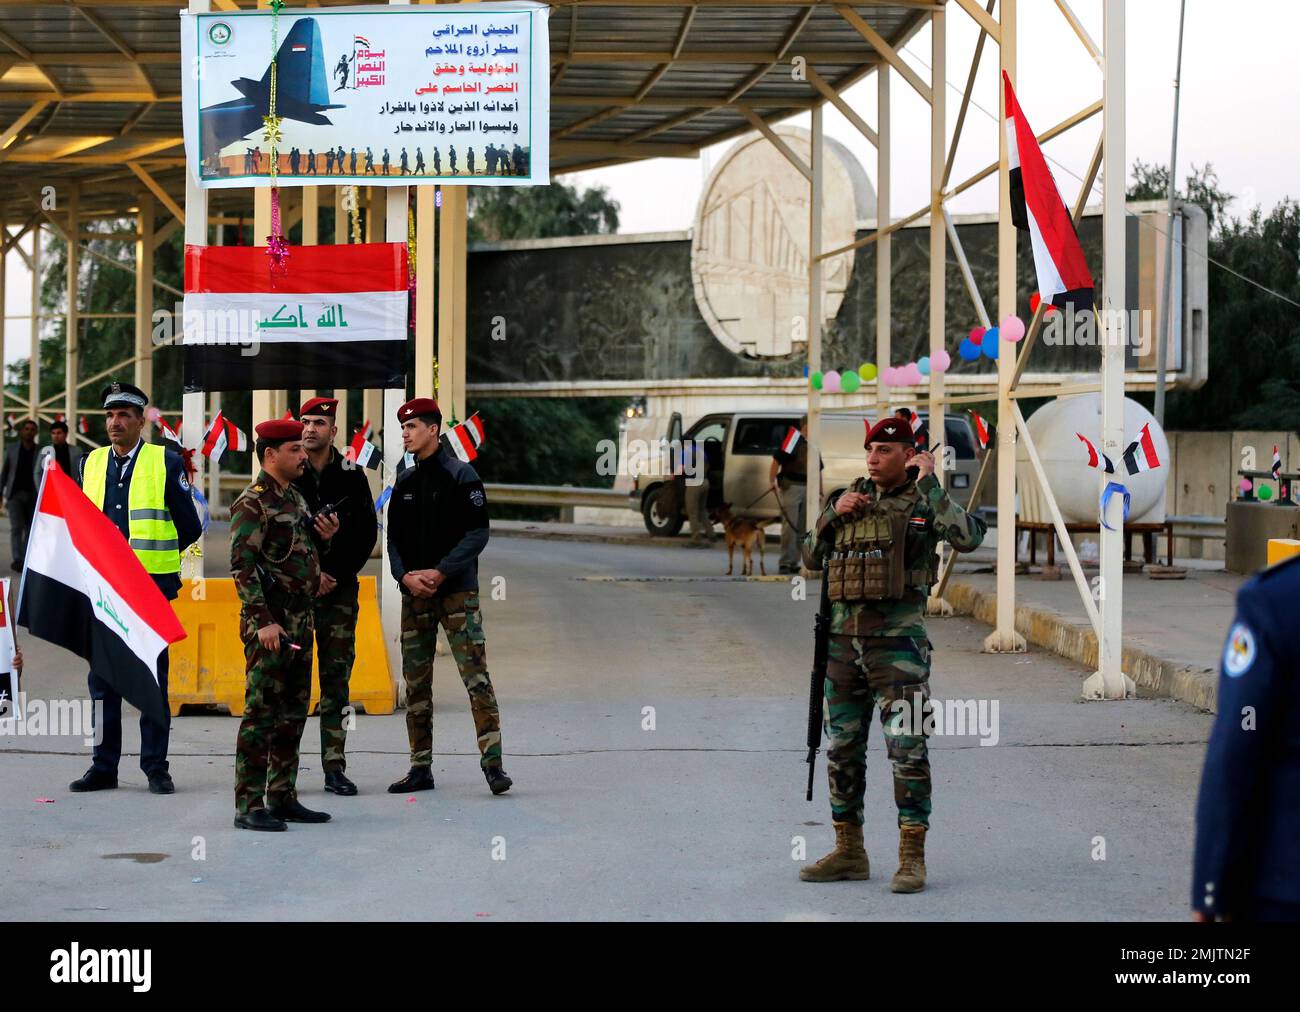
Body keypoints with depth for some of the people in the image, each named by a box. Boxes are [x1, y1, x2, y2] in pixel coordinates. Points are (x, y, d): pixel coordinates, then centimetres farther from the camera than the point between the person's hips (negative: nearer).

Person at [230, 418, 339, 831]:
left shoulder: (296, 499, 16)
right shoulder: (252, 503, -11)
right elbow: (242, 567, -17)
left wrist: (324, 538, 6)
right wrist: (263, 622, -23)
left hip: (300, 622, 9)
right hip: (269, 625, -9)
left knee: (293, 714, 12)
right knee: (261, 713, -7)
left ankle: (283, 797, 19)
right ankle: (249, 806, -4)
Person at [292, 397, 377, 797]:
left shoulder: (351, 475, 6)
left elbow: (367, 533, 6)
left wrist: (338, 576, -5)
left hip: (339, 590, 1)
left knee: (336, 681, 1)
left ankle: (335, 769, 4)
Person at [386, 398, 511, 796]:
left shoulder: (461, 475, -3)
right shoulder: (405, 482, 14)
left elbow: (477, 533, -8)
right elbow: (394, 538, 14)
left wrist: (439, 572, -15)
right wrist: (405, 575, -5)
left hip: (457, 591, -6)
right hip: (414, 594, 6)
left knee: (476, 677, -12)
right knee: (416, 683, 6)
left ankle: (492, 762, -12)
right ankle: (420, 767, 12)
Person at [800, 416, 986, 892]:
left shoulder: (925, 503, -3)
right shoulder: (849, 498, 12)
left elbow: (969, 537, -22)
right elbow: (811, 558, 16)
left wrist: (928, 483, -17)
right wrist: (832, 515, -1)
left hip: (898, 638, -5)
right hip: (844, 636, 6)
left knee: (907, 748, -8)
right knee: (841, 748, 8)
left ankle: (912, 858, -5)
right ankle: (848, 853, 18)